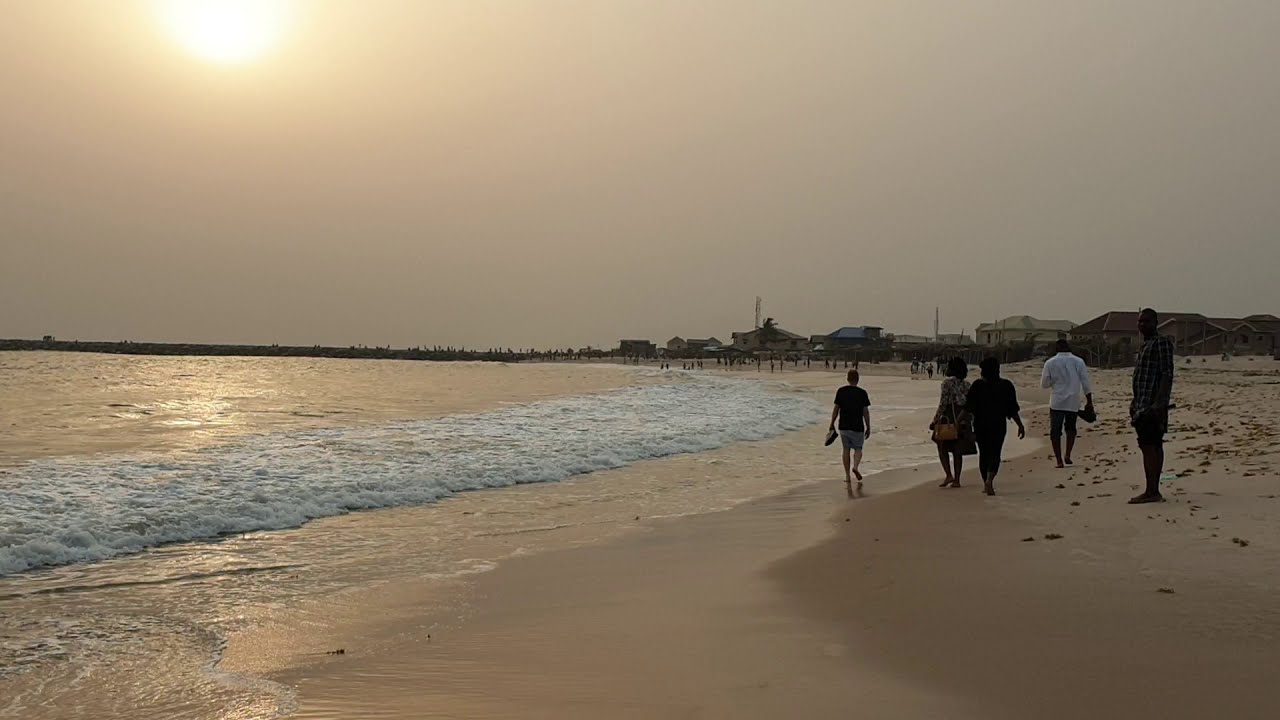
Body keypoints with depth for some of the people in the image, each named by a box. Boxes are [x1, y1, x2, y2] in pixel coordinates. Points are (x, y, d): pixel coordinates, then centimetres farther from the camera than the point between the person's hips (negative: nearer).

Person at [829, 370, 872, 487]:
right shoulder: (862, 393, -6)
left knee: (846, 449, 11)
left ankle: (848, 476, 11)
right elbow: (866, 412, -5)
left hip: (843, 426, 2)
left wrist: (832, 424, 10)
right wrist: (868, 427, 2)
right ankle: (855, 466, -16)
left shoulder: (841, 391, 0)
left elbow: (836, 409, 1)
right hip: (857, 427, -2)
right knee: (858, 449, 12)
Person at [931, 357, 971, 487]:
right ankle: (956, 480, 9)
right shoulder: (967, 384, 8)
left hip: (948, 418, -6)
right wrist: (967, 420, 17)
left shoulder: (948, 382, -9)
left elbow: (943, 403, -13)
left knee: (942, 447, 7)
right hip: (962, 421, 6)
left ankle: (949, 475, -7)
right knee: (957, 450, 10)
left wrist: (935, 420, -9)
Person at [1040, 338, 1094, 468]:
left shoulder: (1050, 363, -4)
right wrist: (1089, 401, 5)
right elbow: (1086, 383, -1)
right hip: (1073, 402, 1)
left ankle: (1059, 461, 1)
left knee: (1055, 431, 5)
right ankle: (1068, 455, 6)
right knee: (1070, 428, 20)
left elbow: (1044, 384, 2)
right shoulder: (1078, 362, -1)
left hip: (1057, 402, -1)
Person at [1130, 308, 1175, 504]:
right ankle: (1154, 491, 14)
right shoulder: (1145, 345, 20)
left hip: (1153, 404, -10)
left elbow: (1167, 375, -16)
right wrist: (1135, 402, 24)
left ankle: (1151, 492, -14)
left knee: (1148, 446, -13)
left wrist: (1159, 403, -23)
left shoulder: (1161, 343, -9)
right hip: (1143, 405, 10)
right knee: (1154, 446, 11)